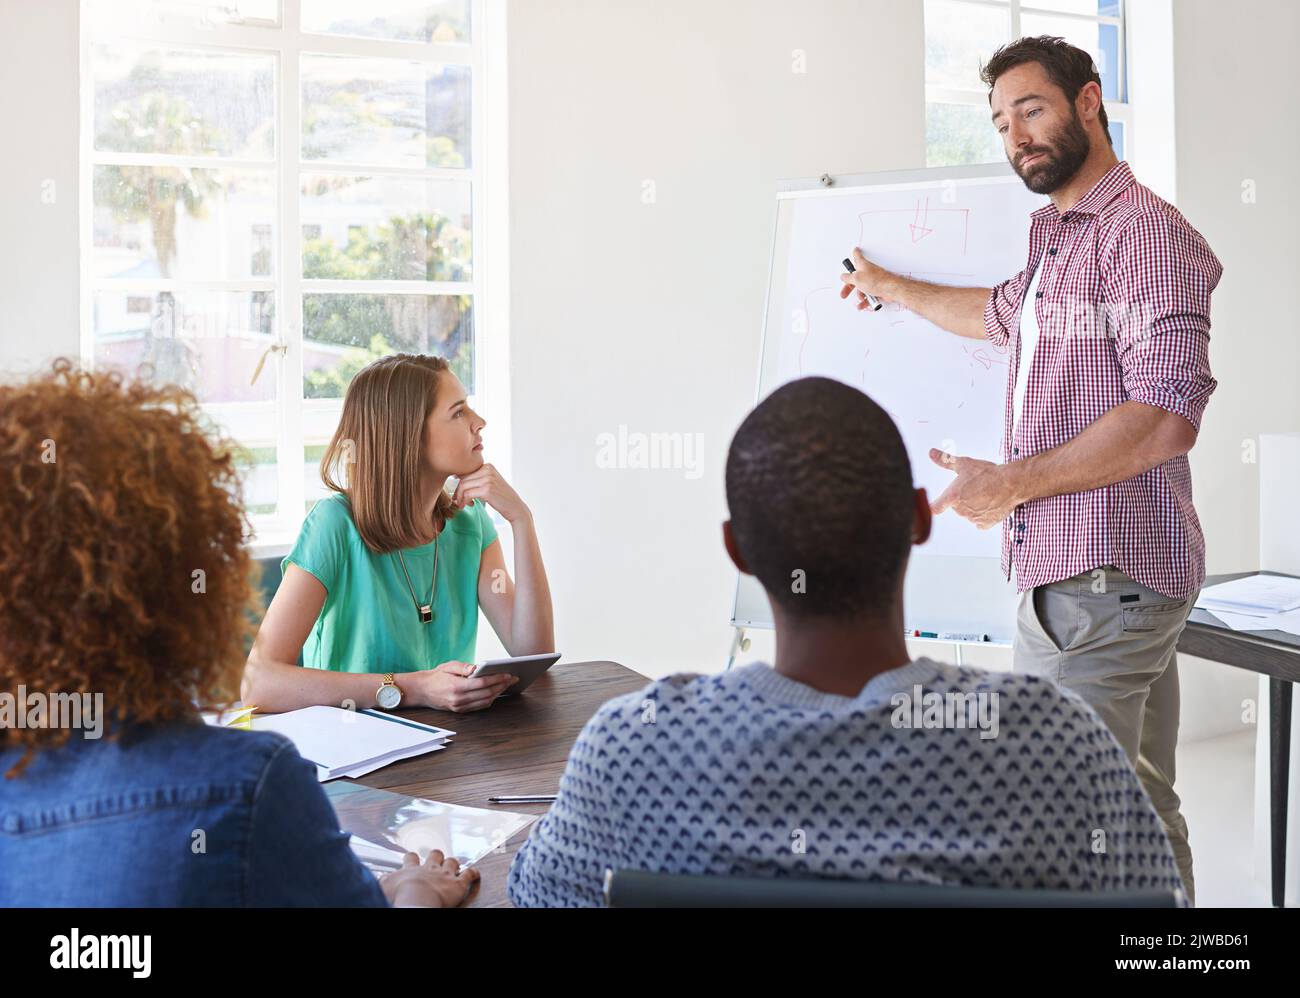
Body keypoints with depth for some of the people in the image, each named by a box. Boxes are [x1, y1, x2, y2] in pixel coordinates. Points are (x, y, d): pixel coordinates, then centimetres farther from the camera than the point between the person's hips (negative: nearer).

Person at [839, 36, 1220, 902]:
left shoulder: (1144, 230, -10)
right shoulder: (1056, 235, 21)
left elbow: (1167, 417, -20)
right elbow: (1004, 315, 43)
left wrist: (1014, 483, -14)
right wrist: (894, 288, 53)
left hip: (1106, 577, -9)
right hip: (1070, 571, 10)